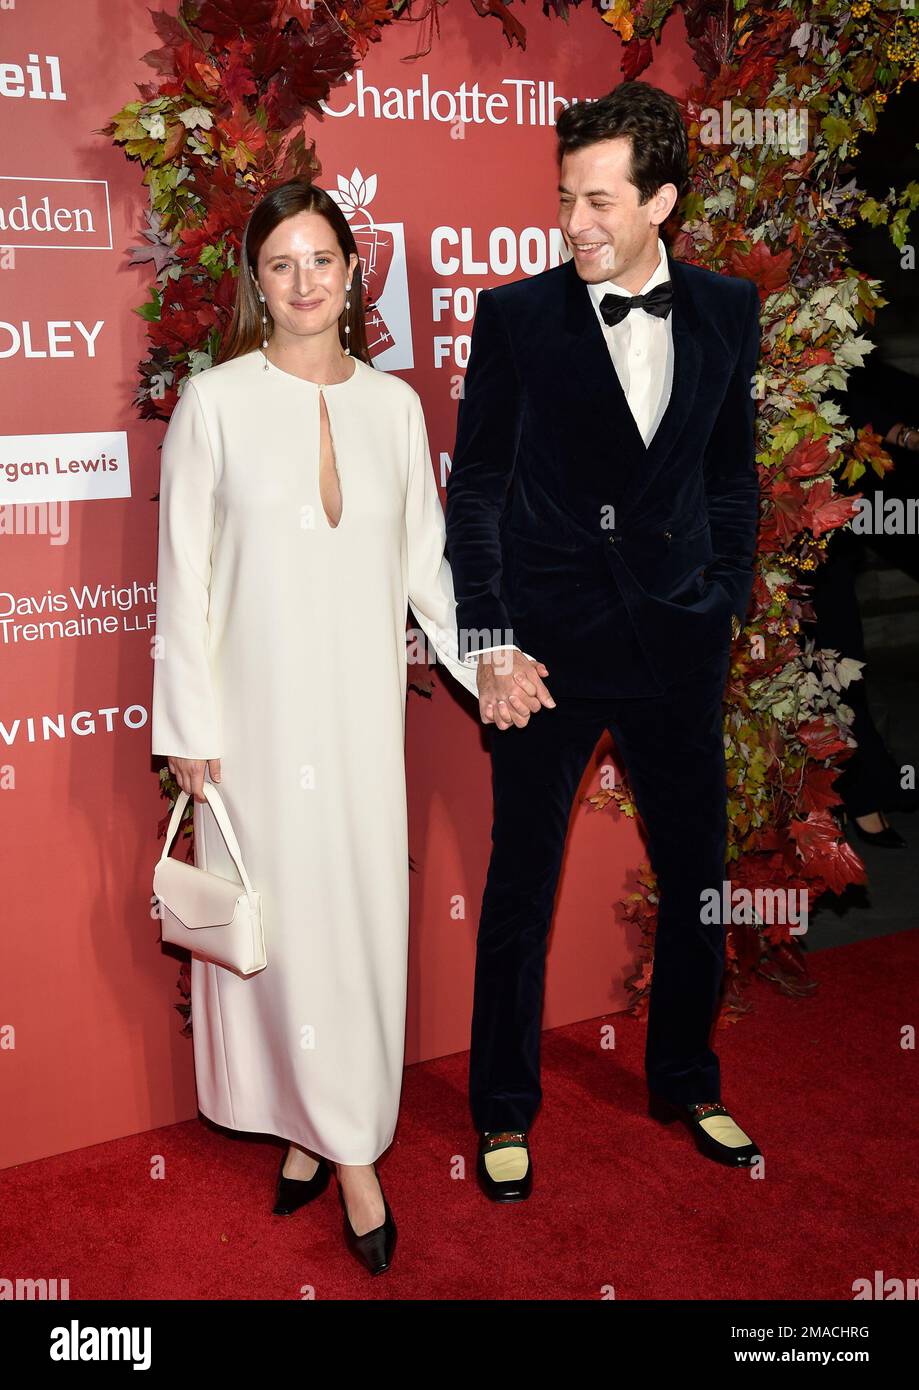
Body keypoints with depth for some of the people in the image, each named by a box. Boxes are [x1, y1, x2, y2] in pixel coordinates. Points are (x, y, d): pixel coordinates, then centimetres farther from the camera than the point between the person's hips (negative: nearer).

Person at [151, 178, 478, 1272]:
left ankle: (319, 1127, 25)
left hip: (361, 707, 3)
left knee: (360, 913, 7)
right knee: (280, 915, 2)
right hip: (258, 706, -3)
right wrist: (190, 726, -6)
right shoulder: (215, 401, -3)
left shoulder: (393, 404, 7)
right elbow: (184, 572, -3)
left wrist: (490, 670, 8)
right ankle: (345, 1148, 19)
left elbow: (423, 560, 12)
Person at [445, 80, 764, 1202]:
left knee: (697, 875, 13)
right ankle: (504, 1110, 27)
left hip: (679, 643, 3)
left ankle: (685, 1083, 36)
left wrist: (725, 600, 6)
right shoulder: (515, 315, -4)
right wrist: (490, 643, -8)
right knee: (520, 885, 7)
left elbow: (732, 474, 12)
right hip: (549, 643, -3)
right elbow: (475, 490, -3)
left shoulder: (727, 311, 5)